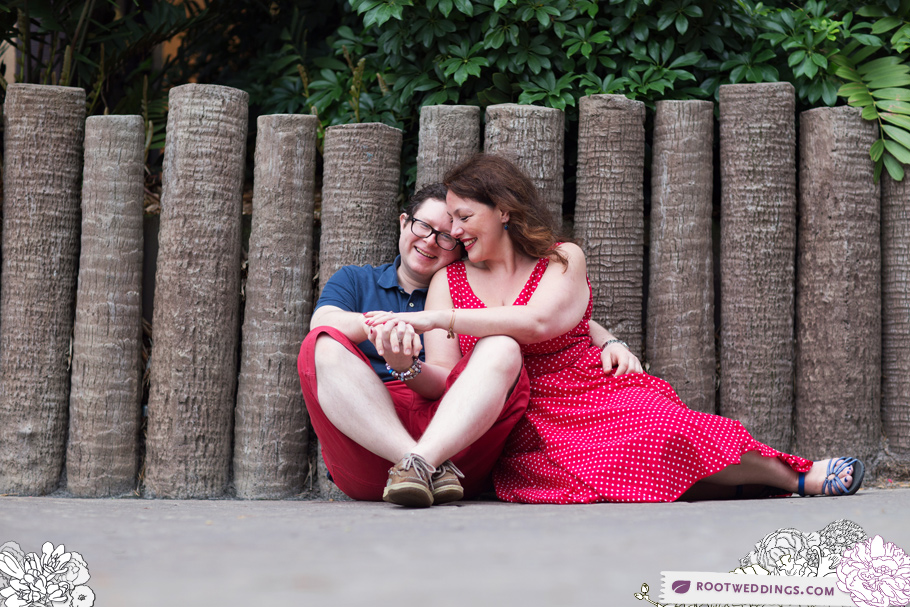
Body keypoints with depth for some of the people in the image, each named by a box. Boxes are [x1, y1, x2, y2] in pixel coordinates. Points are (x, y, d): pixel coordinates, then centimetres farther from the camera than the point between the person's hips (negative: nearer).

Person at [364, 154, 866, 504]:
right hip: (527, 434, 0)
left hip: (594, 397, 0)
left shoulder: (563, 260, 7)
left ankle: (790, 476, -14)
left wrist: (438, 320, -19)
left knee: (660, 429, -35)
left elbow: (538, 321, -14)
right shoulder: (449, 282, 13)